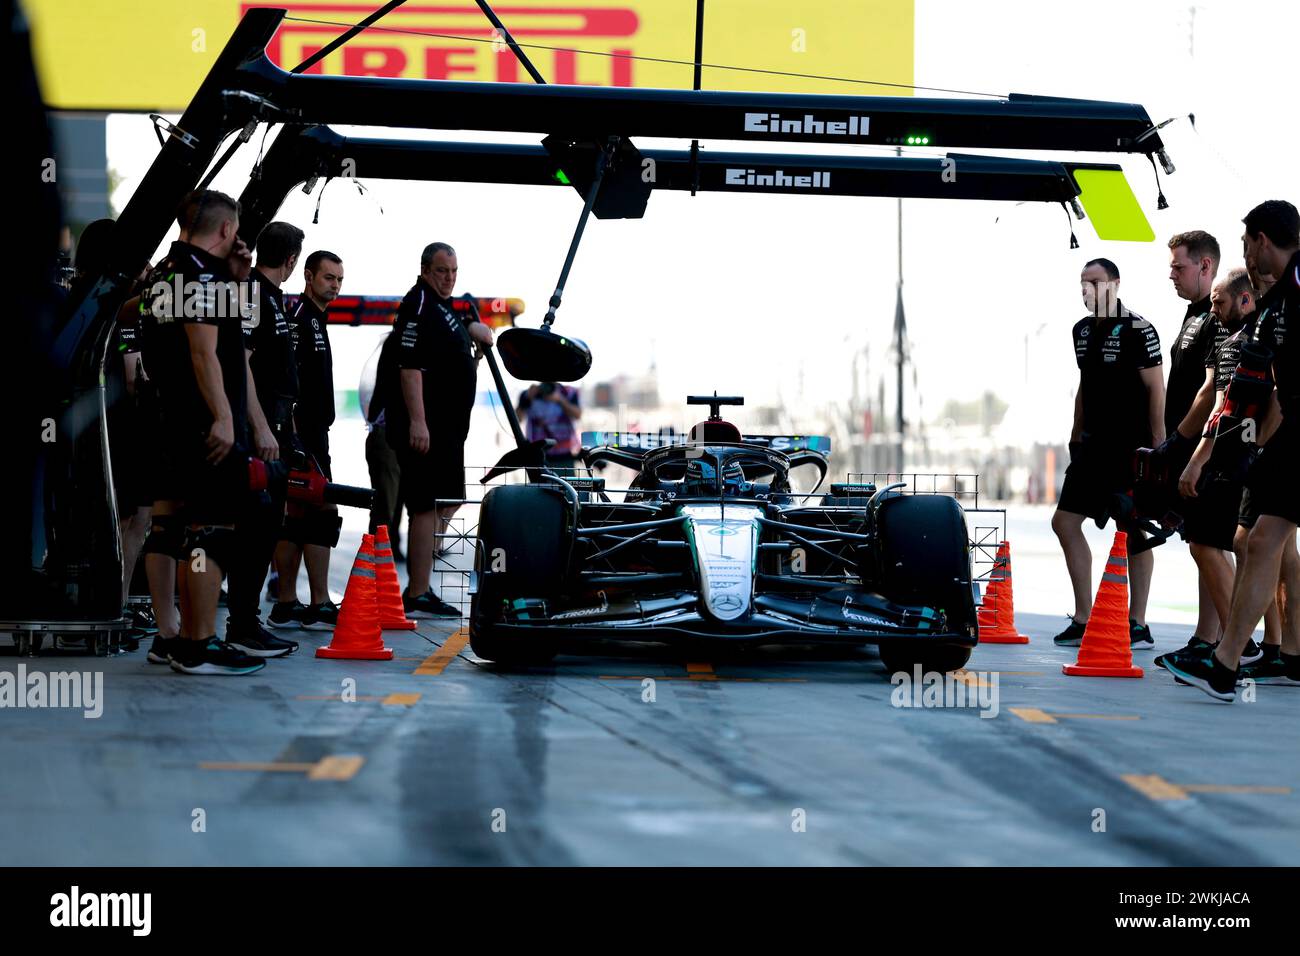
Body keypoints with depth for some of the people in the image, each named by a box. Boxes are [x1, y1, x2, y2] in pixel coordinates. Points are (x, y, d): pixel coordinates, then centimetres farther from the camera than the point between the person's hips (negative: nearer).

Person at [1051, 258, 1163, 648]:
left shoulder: (1137, 330, -10)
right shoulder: (1083, 330, 13)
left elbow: (1156, 389, -12)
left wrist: (1158, 447, -16)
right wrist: (1076, 437, 18)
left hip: (1130, 447, -8)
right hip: (1094, 443, 8)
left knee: (1133, 531, -3)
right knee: (1065, 521, 4)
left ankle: (1138, 624, 3)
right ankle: (1083, 619, 10)